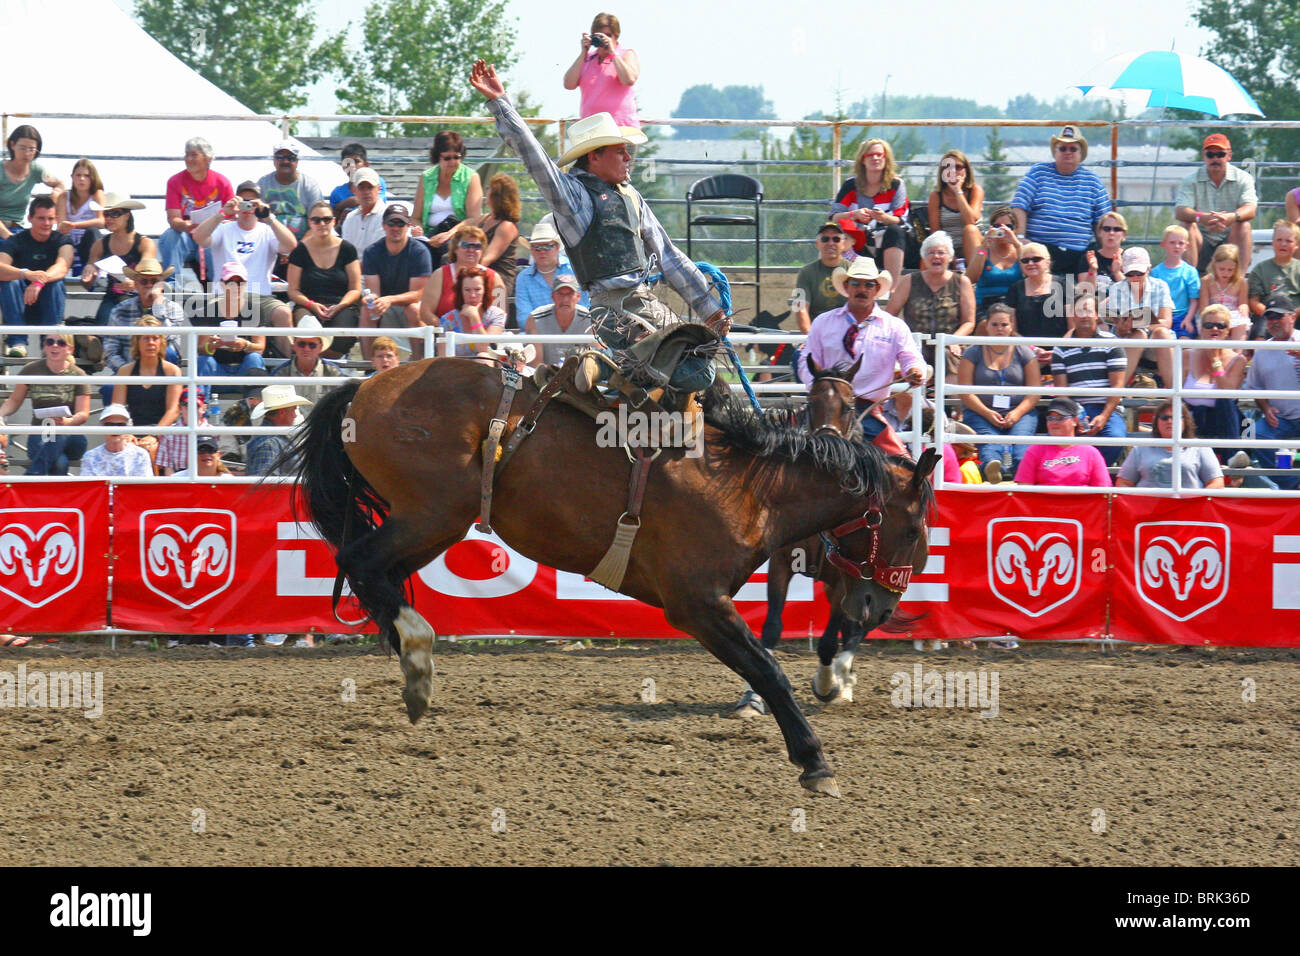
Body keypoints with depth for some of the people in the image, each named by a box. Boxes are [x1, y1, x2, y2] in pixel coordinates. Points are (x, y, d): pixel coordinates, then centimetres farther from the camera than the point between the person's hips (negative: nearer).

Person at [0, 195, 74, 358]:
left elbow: (62, 267, -25)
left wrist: (39, 282, -46)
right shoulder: (15, 241, -6)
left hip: (48, 306, 0)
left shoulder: (62, 241, -3)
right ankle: (18, 342, -35)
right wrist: (26, 274, -46)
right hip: (20, 306, 0)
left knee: (55, 283, -29)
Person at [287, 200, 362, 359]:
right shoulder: (300, 250, 8)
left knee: (341, 339, -34)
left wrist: (338, 307, -11)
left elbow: (355, 289, 8)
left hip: (343, 306, 0)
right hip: (309, 306, 0)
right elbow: (293, 290, 8)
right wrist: (312, 305, -12)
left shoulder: (346, 249, 9)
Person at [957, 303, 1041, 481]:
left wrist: (1018, 413, -10)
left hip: (1020, 412, 1)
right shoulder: (973, 353, 13)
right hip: (981, 413, -1)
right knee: (989, 441, -34)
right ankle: (991, 464, -67)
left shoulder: (1024, 353, 16)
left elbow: (1034, 392, 10)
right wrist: (988, 413, -11)